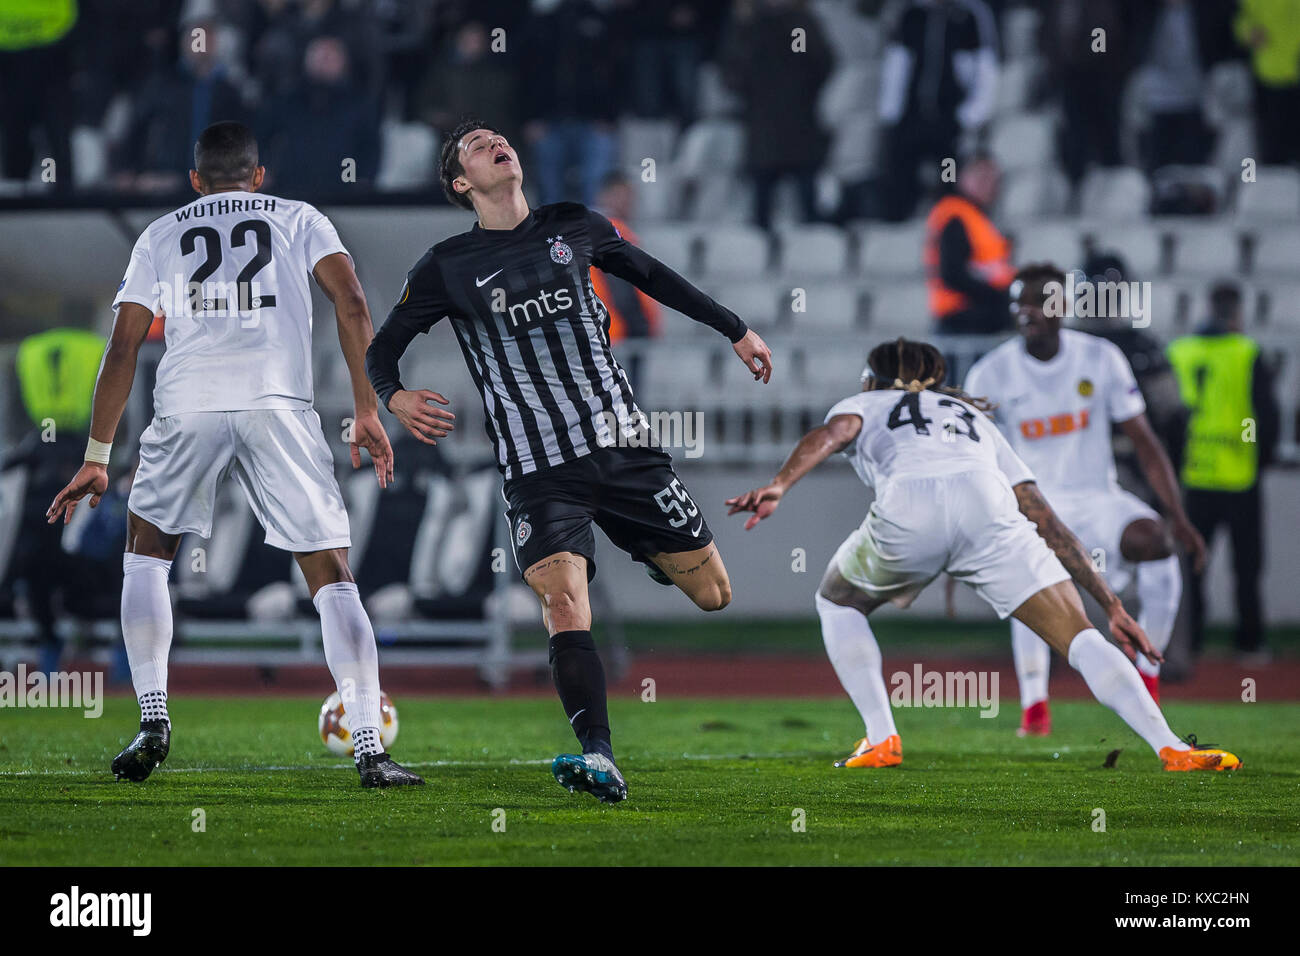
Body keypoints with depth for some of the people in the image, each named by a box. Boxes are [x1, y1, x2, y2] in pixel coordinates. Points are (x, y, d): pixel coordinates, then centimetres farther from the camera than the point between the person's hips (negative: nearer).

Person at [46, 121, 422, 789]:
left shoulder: (161, 235, 24)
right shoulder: (298, 220, 21)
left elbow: (122, 349, 18)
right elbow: (350, 302, 4)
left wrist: (97, 458, 21)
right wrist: (367, 413, 5)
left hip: (187, 406, 1)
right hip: (279, 404, -1)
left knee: (147, 552, 24)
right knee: (330, 577, 3)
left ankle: (153, 717, 11)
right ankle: (369, 749, -8)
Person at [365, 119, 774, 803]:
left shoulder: (573, 228, 9)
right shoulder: (446, 268, 2)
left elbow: (651, 276, 24)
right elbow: (382, 349, 8)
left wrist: (735, 330, 27)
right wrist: (394, 397, -15)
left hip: (623, 444, 3)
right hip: (539, 469, -3)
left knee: (712, 592, 4)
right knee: (563, 600, -24)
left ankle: (648, 551, 38)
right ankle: (599, 760, -25)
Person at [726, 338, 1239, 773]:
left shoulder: (863, 405, 35)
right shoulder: (974, 420, 42)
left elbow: (831, 434, 7)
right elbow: (1048, 523, 34)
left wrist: (778, 486, -10)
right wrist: (1112, 605, 32)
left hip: (906, 512, -2)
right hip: (987, 505, 2)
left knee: (837, 602, 29)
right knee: (1079, 636, 2)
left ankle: (881, 740, 17)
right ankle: (1171, 748, -16)